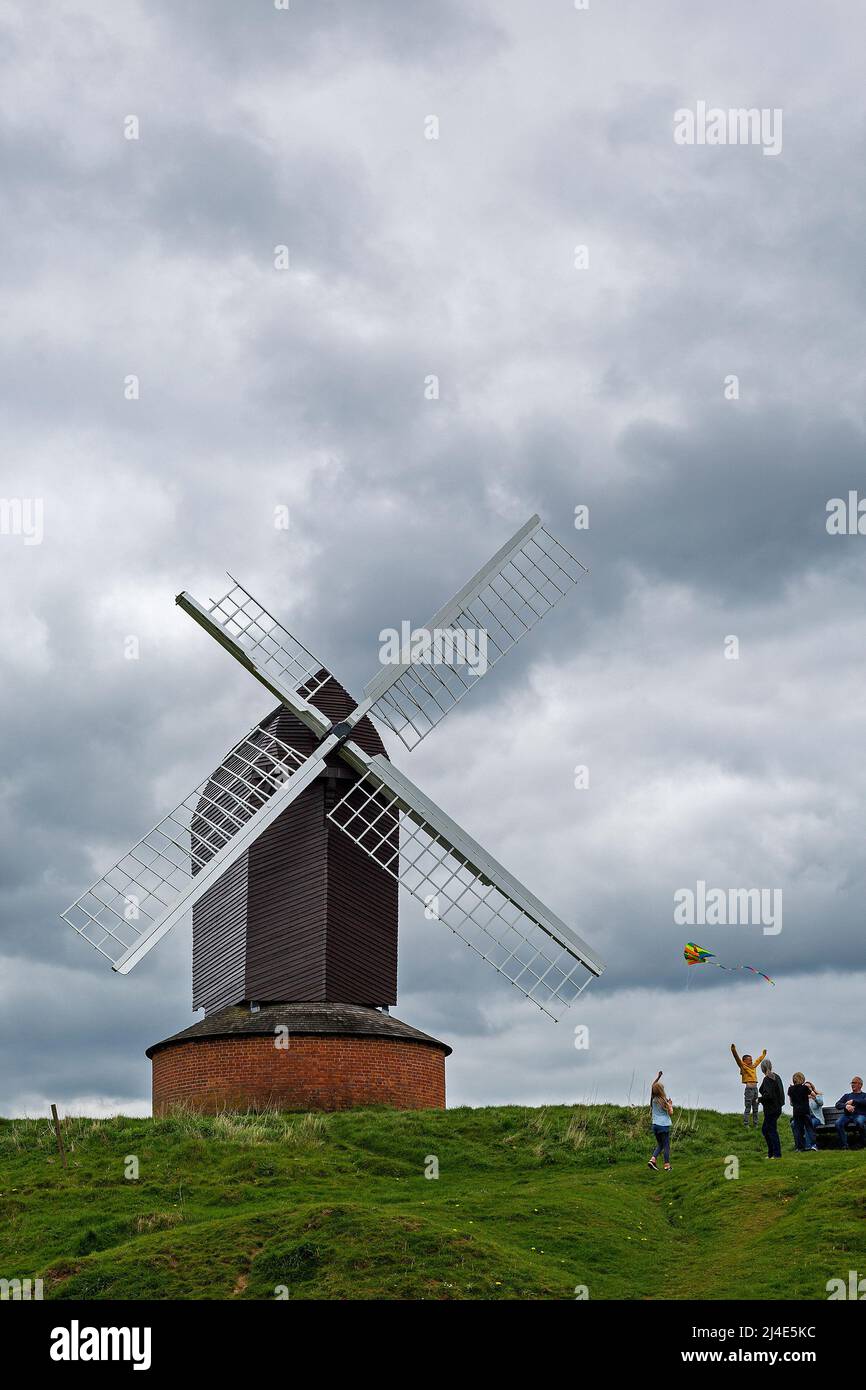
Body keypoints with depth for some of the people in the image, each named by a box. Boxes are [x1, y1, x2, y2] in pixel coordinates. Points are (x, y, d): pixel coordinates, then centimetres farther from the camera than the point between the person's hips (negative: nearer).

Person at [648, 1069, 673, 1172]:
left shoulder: (653, 1100, 3)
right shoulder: (664, 1101, -12)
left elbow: (653, 1086, 18)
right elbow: (671, 1113, -8)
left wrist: (658, 1077, 24)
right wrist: (670, 1105, 9)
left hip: (655, 1125, 5)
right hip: (664, 1125, -5)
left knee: (659, 1145, 17)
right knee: (666, 1146, 4)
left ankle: (653, 1159, -2)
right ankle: (667, 1165, 5)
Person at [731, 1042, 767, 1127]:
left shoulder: (753, 1066, 16)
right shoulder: (743, 1067, -3)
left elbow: (759, 1060, 34)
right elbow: (738, 1059, -19)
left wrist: (763, 1054, 48)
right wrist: (734, 1051, -33)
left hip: (755, 1088, 7)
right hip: (749, 1089, -7)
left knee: (755, 1109, 12)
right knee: (747, 1108, -7)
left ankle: (755, 1125, 19)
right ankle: (745, 1125, -6)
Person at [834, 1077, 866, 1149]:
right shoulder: (847, 1096, 28)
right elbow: (837, 1105, 11)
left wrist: (853, 1101, -5)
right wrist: (846, 1106, -10)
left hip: (860, 1115, -3)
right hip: (847, 1115, 3)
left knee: (859, 1122, -40)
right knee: (838, 1123, -30)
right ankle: (844, 1145, -25)